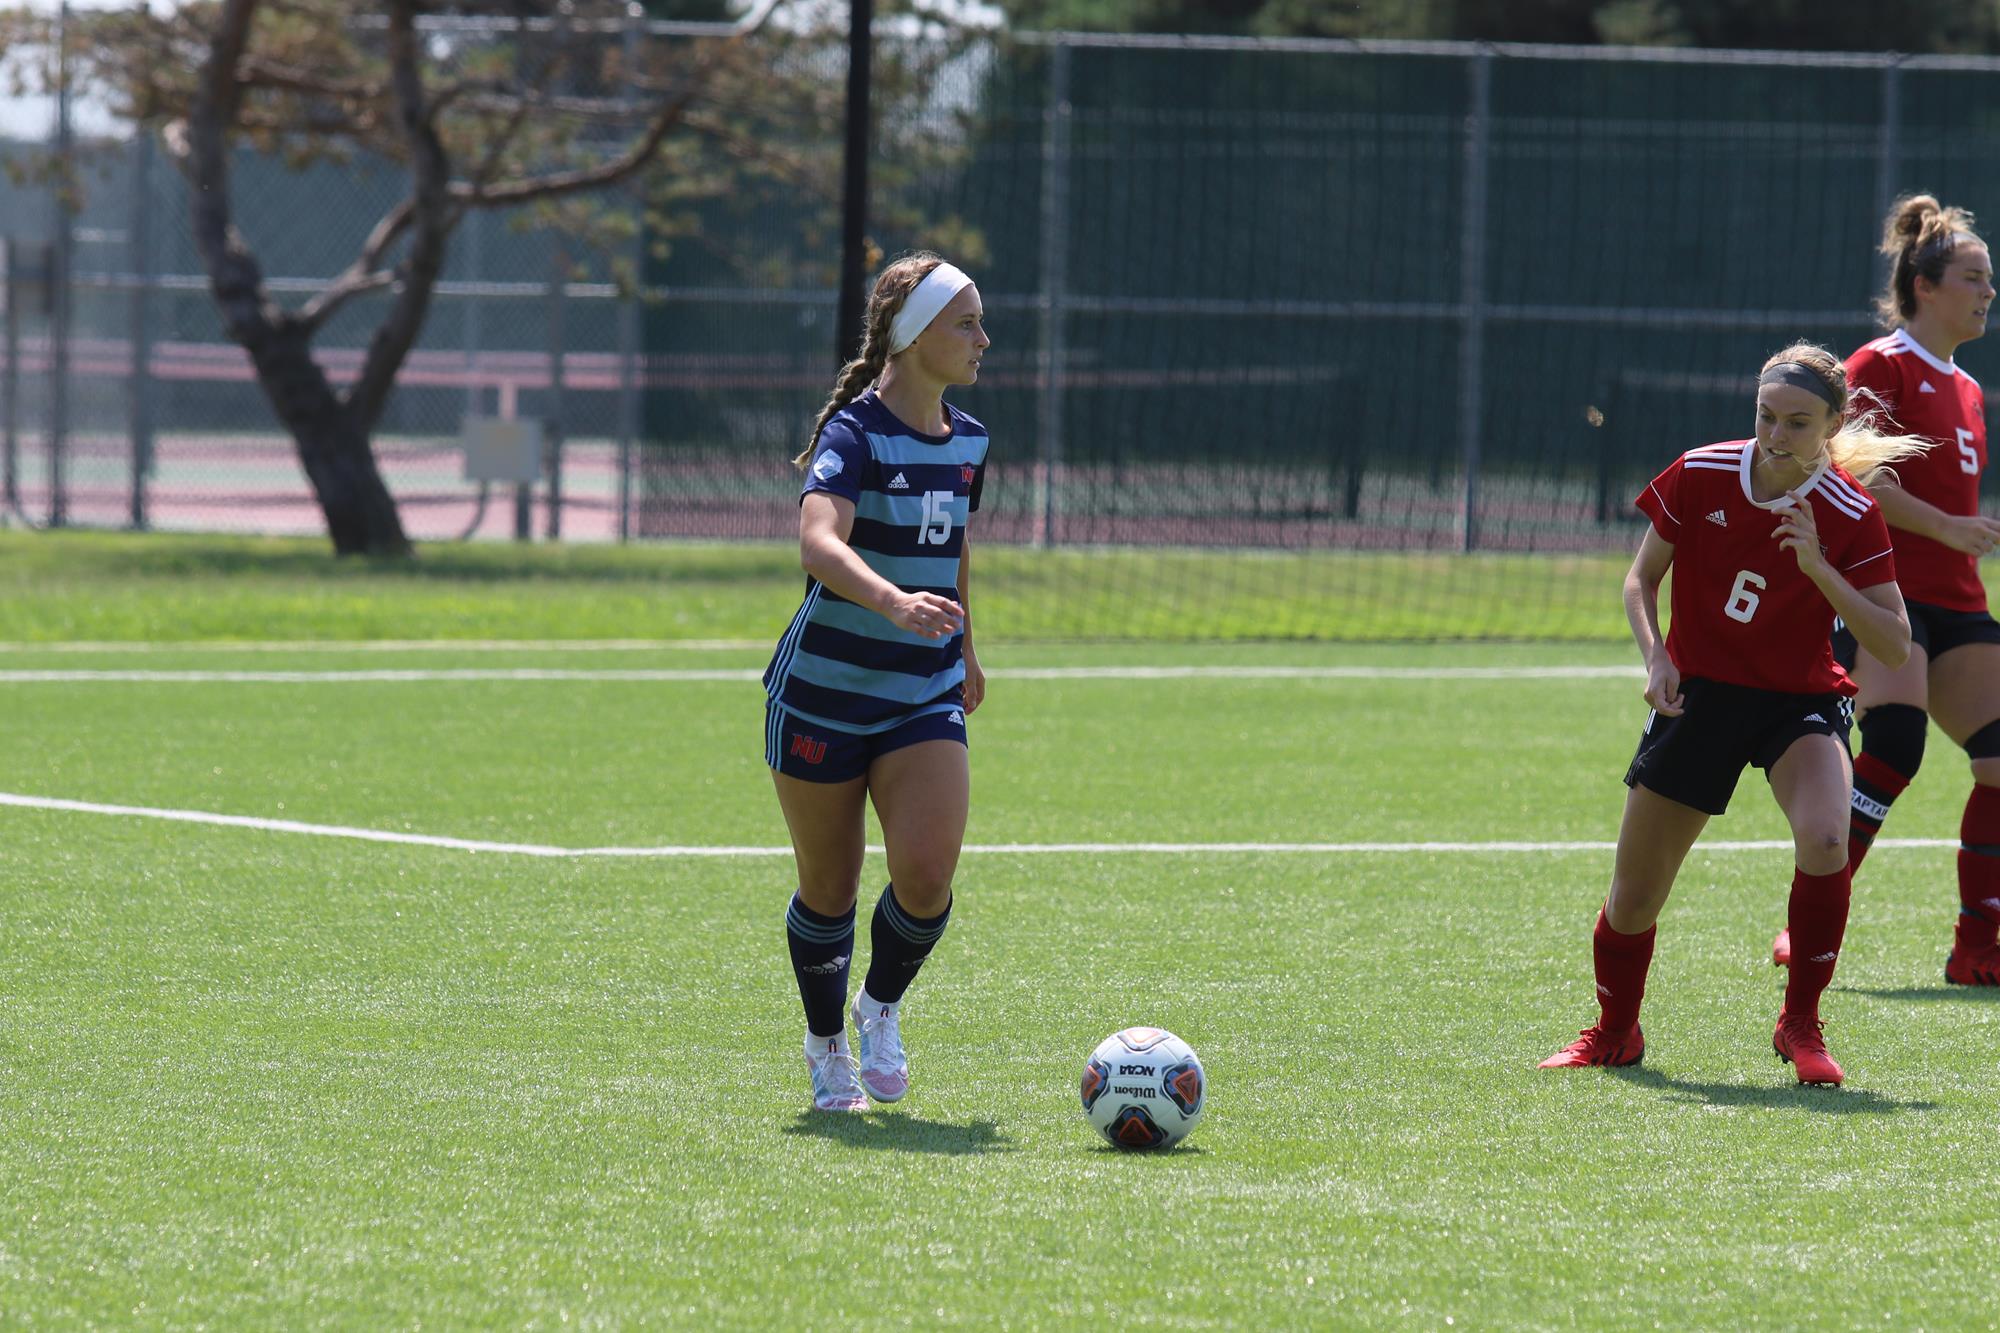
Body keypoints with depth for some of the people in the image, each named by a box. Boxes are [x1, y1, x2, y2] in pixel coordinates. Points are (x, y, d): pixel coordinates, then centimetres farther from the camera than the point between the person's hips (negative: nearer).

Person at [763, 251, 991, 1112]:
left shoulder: (967, 442, 5)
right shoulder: (854, 433, -16)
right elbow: (818, 544, -34)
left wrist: (965, 649, 34)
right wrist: (895, 601, -51)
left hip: (925, 696, 4)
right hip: (823, 693, -4)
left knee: (927, 876, -15)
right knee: (829, 891, 6)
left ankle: (881, 1009, 13)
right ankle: (827, 1047, 31)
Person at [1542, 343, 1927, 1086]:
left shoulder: (1851, 515, -14)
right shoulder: (1699, 477, -10)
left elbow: (1894, 645, -16)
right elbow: (1641, 581, 4)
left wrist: (1819, 569, -26)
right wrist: (1655, 656, -14)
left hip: (1800, 700, -2)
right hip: (1698, 693, 2)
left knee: (1824, 841, -31)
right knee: (1634, 896, 6)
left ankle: (1800, 1025, -11)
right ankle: (1614, 1034, 35)